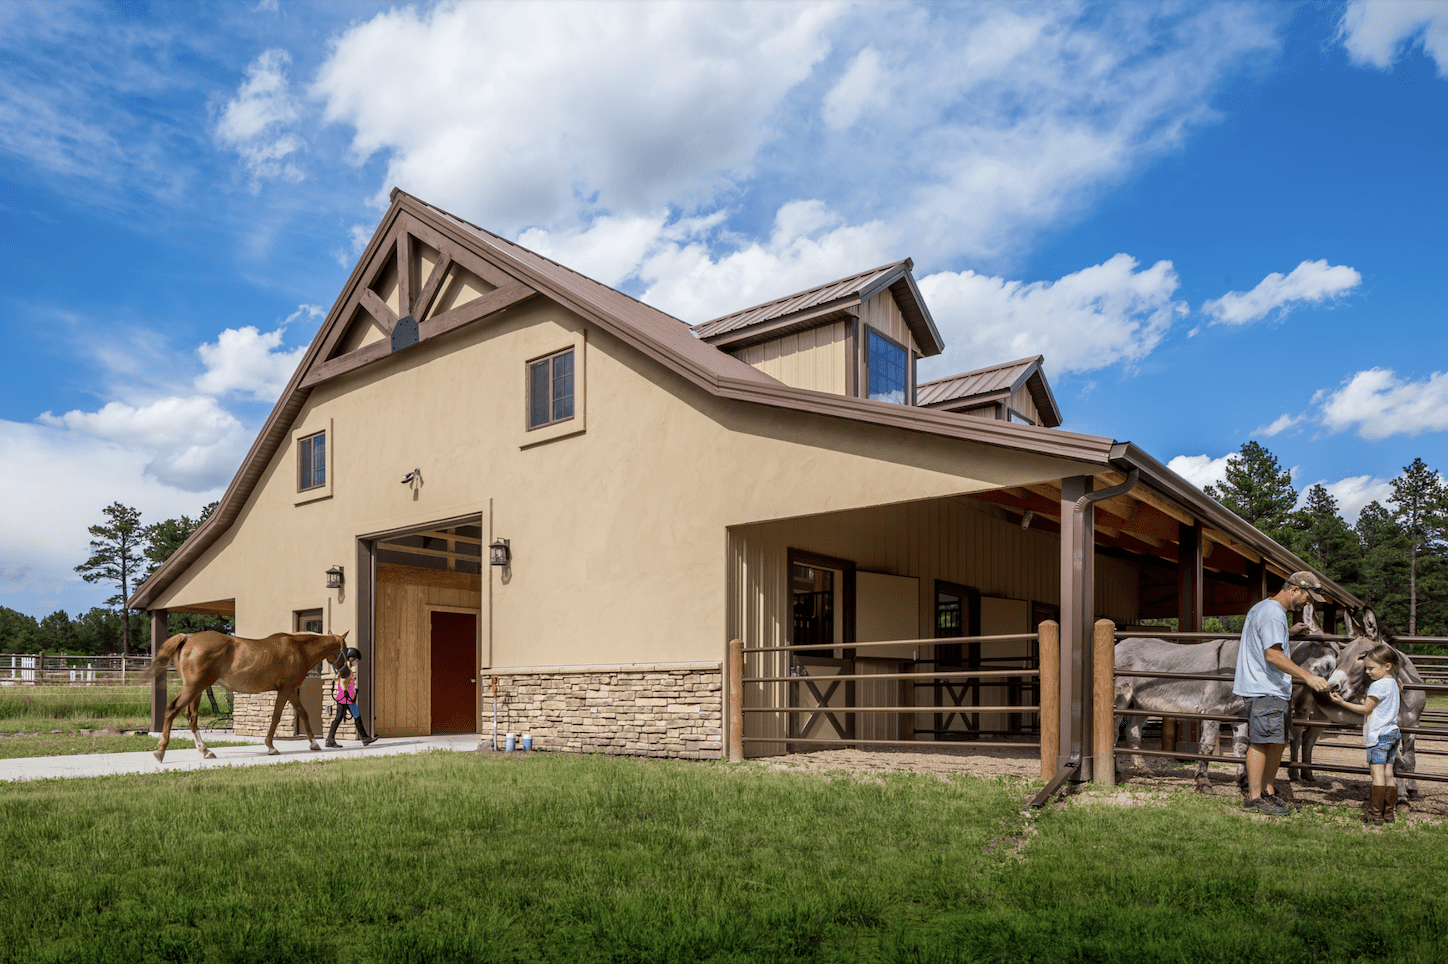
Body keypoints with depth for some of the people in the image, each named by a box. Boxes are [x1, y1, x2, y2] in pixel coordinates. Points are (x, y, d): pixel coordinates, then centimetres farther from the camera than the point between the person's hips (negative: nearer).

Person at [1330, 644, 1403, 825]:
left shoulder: (1378, 686, -16)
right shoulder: (1394, 684, 11)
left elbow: (1366, 709, -11)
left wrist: (1343, 703, -9)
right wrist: (1367, 701, 25)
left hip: (1378, 735, -9)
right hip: (1393, 733, 9)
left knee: (1377, 773, -7)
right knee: (1388, 773, 11)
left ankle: (1375, 814, -6)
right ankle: (1389, 812, 15)